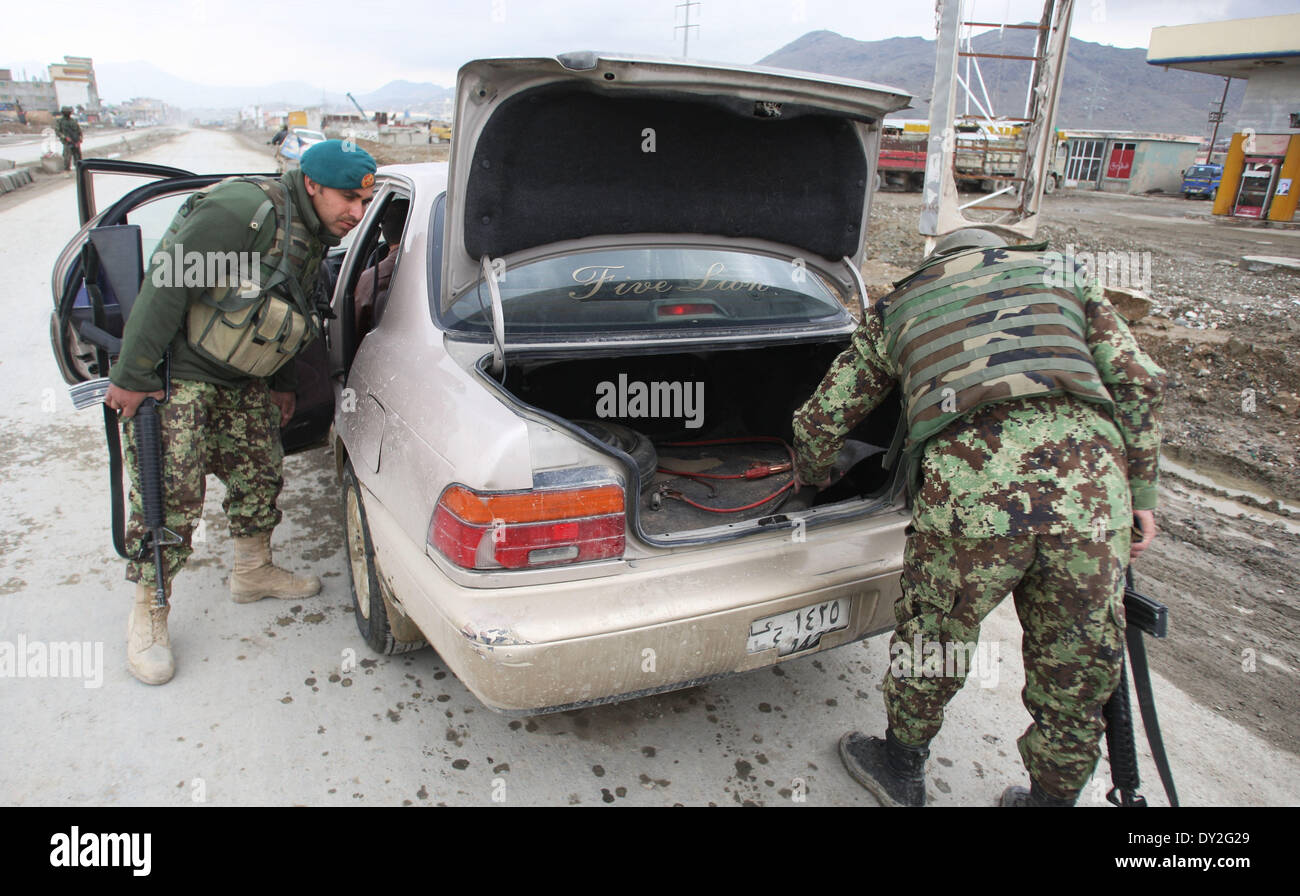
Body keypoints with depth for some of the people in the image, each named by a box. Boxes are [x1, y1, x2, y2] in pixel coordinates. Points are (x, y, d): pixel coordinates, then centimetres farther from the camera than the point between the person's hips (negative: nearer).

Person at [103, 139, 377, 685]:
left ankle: (253, 571, 35)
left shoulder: (314, 239, 5)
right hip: (175, 375, -8)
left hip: (242, 381, 9)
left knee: (259, 475, 14)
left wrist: (281, 383, 21)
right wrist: (132, 376, -23)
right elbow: (166, 286, -25)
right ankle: (149, 615, 10)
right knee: (170, 497, -6)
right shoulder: (243, 210, -24)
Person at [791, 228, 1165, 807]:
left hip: (971, 485, -1)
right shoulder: (1061, 273, 29)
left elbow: (819, 421, 28)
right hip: (1092, 486, 2)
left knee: (929, 642, 23)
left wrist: (813, 477, 47)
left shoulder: (898, 306, 27)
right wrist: (1140, 491, 20)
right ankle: (1051, 796, 42)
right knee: (1077, 674, 22)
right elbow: (1138, 379, 16)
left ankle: (900, 770, 44)